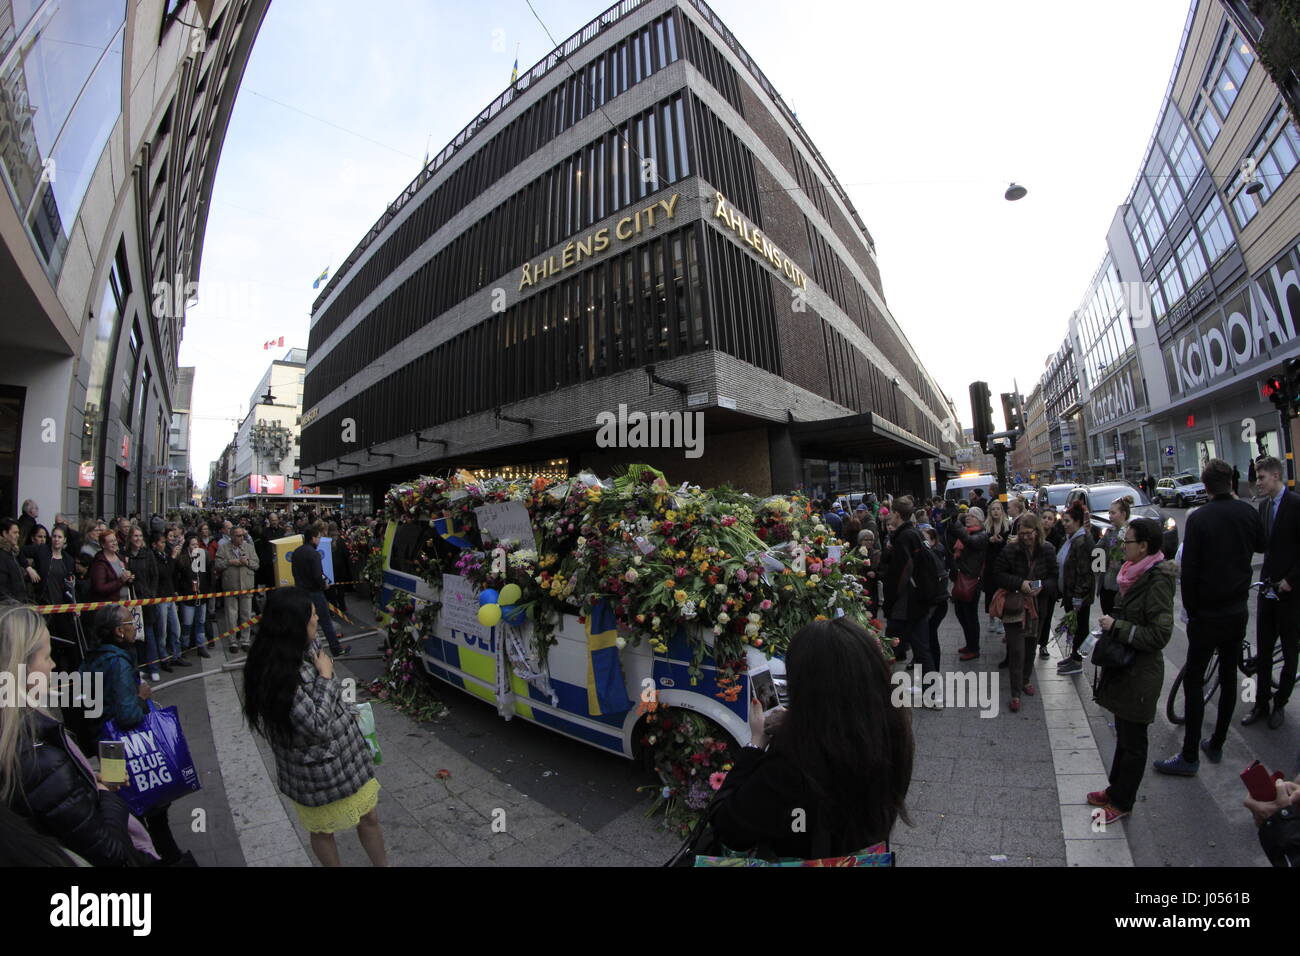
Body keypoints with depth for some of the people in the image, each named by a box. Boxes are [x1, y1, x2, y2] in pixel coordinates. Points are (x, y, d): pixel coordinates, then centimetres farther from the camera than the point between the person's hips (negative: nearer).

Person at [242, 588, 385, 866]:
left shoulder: (307, 647, -5)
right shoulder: (279, 673, -31)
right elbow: (317, 726, -29)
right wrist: (326, 676, -24)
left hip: (348, 757, 7)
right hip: (317, 771, -7)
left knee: (369, 819, 21)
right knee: (323, 831, 22)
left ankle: (383, 864, 39)